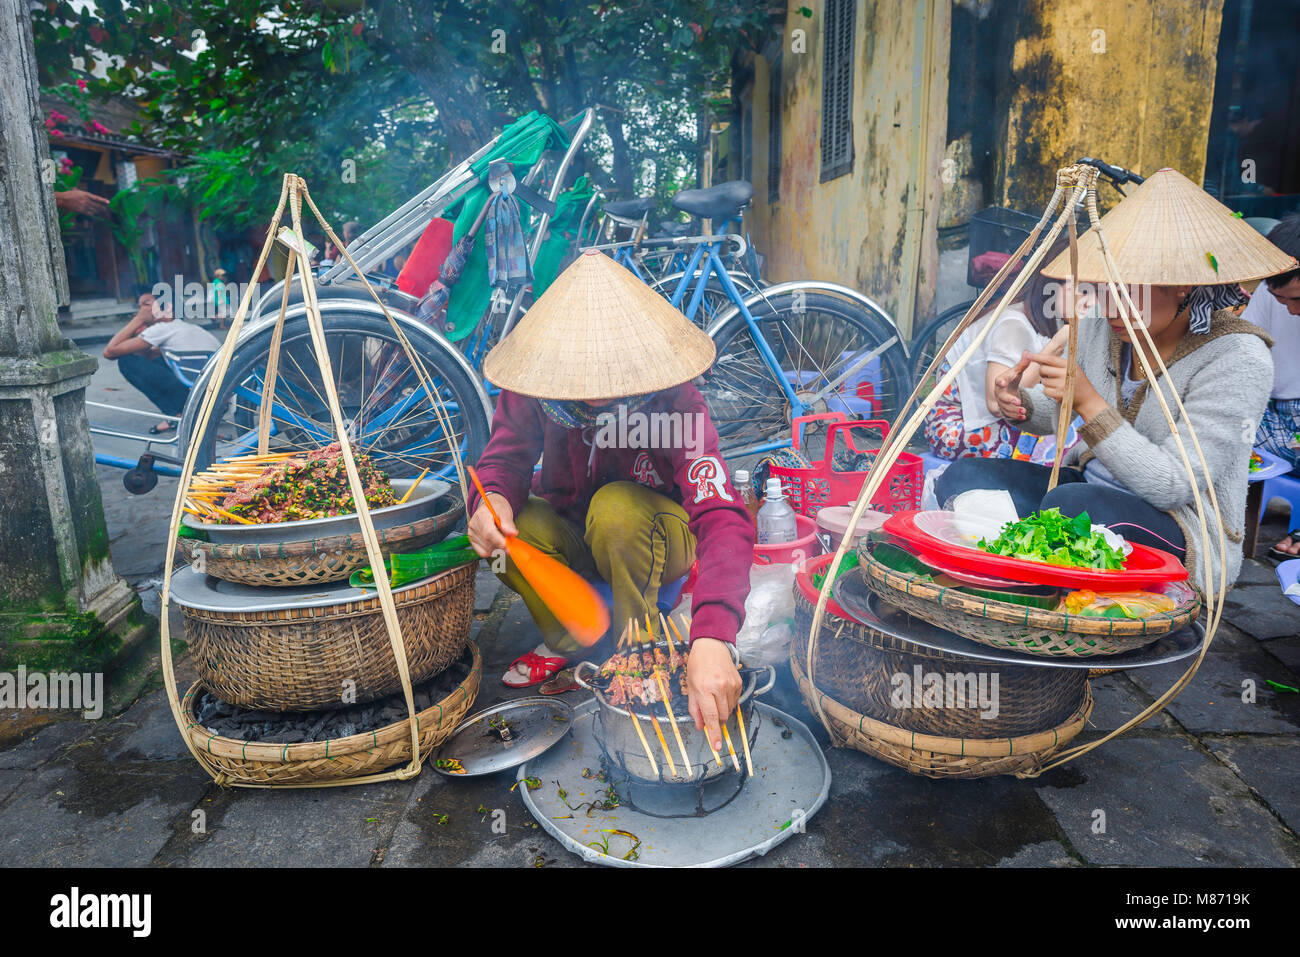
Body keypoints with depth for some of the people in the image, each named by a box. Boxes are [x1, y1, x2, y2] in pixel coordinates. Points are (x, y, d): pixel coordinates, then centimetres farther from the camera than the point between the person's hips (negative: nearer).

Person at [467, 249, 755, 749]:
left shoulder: (675, 403, -32)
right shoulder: (535, 382, -21)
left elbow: (724, 519, -42)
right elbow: (506, 457, -10)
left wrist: (711, 638, -58)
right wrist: (492, 497, -38)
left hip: (656, 539, -3)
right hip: (573, 536, 3)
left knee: (618, 507, -36)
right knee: (501, 524, -27)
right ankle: (570, 637, 0)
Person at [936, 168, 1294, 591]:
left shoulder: (1236, 359, -18)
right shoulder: (1099, 326, -2)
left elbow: (1173, 487, -24)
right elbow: (1056, 413, 13)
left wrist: (1090, 402, -31)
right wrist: (1021, 405, -13)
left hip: (1185, 534, -6)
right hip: (1089, 485, 6)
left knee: (1070, 504, -37)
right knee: (964, 476, -14)